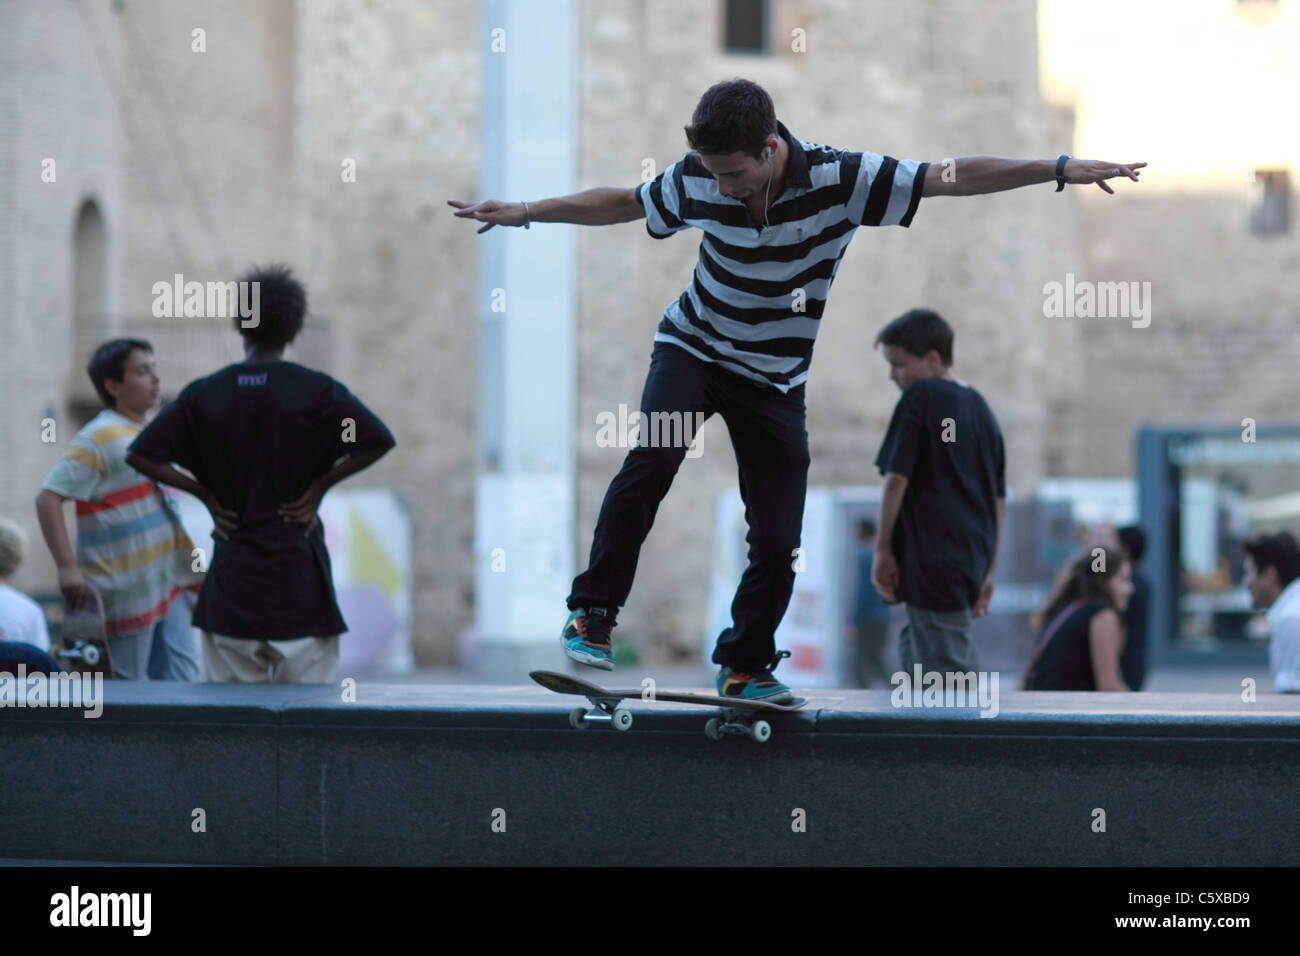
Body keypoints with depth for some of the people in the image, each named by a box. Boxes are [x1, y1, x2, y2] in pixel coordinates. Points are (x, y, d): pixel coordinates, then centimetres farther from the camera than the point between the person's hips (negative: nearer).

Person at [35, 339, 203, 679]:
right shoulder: (100, 438, -11)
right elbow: (48, 498, -18)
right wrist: (67, 566, -25)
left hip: (168, 585, 8)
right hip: (126, 593, -8)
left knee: (184, 680, 5)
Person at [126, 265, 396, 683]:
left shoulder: (203, 395, 4)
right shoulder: (316, 390, -3)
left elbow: (142, 455, 1)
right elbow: (379, 441, -10)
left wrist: (205, 493, 4)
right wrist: (321, 484, -2)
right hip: (298, 570, -2)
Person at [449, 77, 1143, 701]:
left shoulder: (841, 178, -21)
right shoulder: (697, 181, -15)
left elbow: (956, 177, -20)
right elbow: (619, 203, 4)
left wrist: (1062, 170, -25)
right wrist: (524, 212, 5)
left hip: (775, 379, 1)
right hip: (693, 347, -1)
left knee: (778, 542, -2)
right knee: (653, 459, -29)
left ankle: (745, 668, 20)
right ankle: (592, 614, -19)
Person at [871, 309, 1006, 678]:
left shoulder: (919, 397, -6)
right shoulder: (980, 407, 17)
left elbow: (896, 478, -11)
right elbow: (999, 500, 18)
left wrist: (882, 550, -4)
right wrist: (989, 571, 21)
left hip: (933, 559, -8)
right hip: (973, 559, 8)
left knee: (948, 666, -9)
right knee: (913, 650, 19)